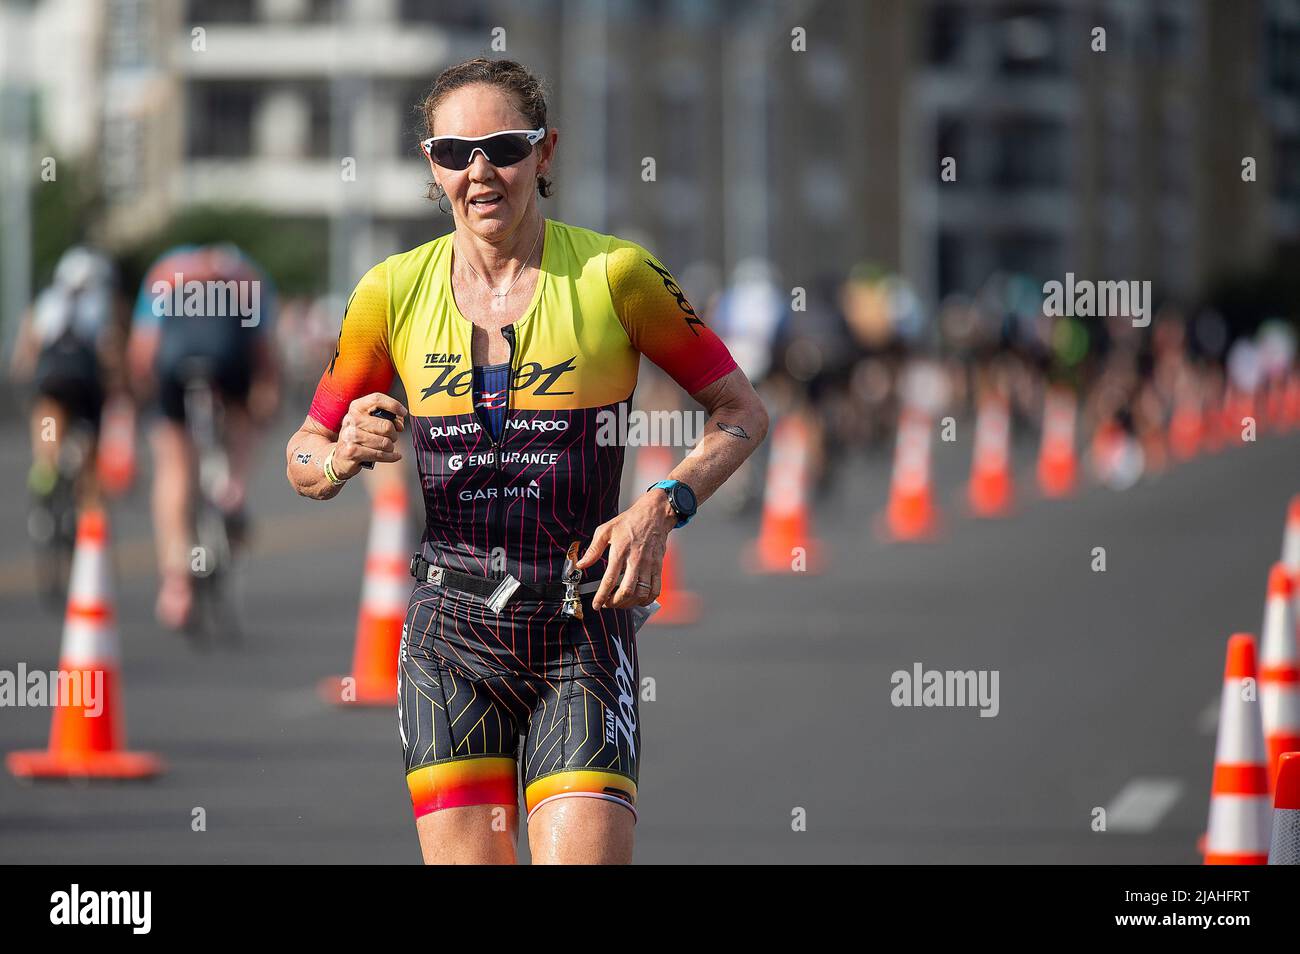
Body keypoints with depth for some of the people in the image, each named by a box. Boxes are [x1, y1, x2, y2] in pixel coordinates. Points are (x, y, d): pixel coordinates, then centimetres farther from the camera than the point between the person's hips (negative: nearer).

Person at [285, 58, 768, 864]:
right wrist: (343, 458, -10)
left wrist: (662, 508, -11)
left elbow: (744, 412, 6)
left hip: (583, 633, -2)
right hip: (451, 636, 2)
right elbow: (303, 458, 14)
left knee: (585, 855, -17)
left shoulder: (611, 275, -3)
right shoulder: (395, 293, 4)